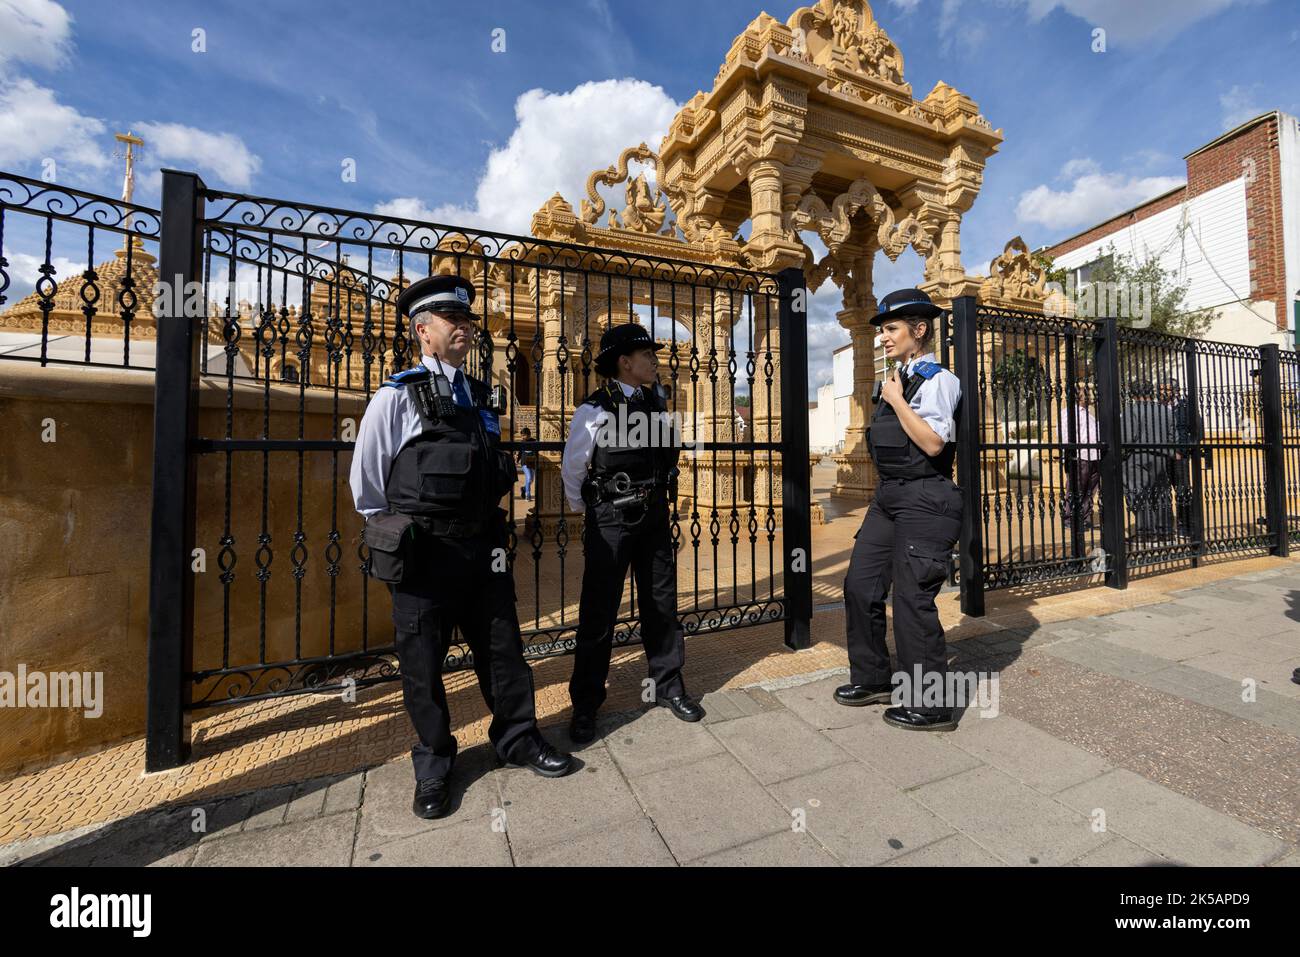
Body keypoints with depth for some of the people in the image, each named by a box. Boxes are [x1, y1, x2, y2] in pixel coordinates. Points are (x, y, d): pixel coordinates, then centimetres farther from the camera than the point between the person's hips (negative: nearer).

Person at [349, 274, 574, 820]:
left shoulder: (479, 396, 10)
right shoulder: (398, 396, -6)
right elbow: (365, 483, 0)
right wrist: (401, 535, 7)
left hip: (482, 546, 5)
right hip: (422, 552, -4)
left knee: (502, 648, 14)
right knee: (422, 662, 11)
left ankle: (517, 739, 36)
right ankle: (434, 763, 34)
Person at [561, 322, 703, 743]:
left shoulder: (658, 403, 6)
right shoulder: (594, 410, -10)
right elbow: (572, 468, -2)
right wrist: (586, 509, 8)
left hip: (654, 518, 5)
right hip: (609, 523, -5)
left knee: (661, 605, 14)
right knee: (599, 613, 4)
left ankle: (668, 686, 32)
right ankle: (585, 706, 21)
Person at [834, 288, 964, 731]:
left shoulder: (936, 379, -9)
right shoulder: (898, 379, 16)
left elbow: (933, 443, -22)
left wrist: (896, 400, -15)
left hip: (925, 500, -9)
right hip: (889, 496, 9)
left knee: (912, 598, -3)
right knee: (860, 583, 11)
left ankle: (929, 706, 15)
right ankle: (872, 679, 28)